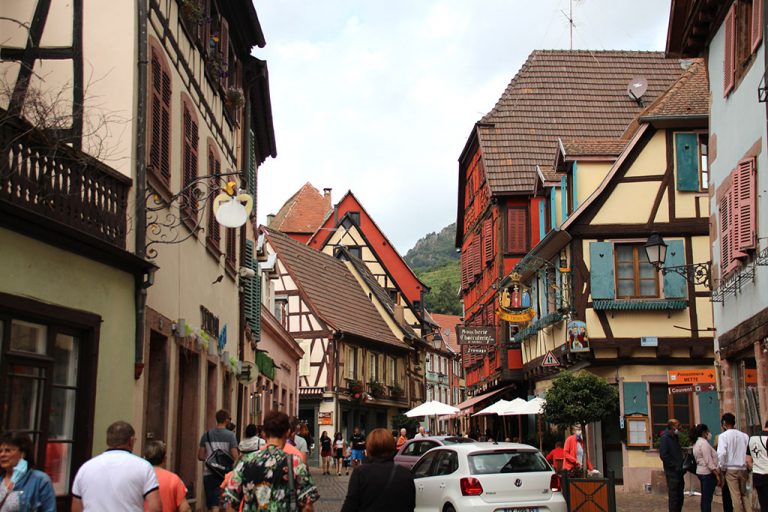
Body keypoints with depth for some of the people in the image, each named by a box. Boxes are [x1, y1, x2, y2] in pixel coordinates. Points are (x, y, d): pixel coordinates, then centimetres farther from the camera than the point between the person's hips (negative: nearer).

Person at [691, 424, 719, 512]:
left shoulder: (697, 443, 15)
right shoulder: (704, 443, -15)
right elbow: (709, 461, -20)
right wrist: (717, 475, -19)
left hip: (701, 472, 10)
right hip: (708, 473, -10)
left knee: (704, 498, 13)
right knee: (708, 498, -8)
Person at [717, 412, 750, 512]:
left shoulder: (724, 435, -9)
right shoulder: (744, 435, 4)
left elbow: (721, 453, -18)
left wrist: (722, 468, -6)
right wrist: (747, 464, 15)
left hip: (731, 469, -4)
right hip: (743, 468, 4)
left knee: (736, 495, 0)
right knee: (744, 494, 15)